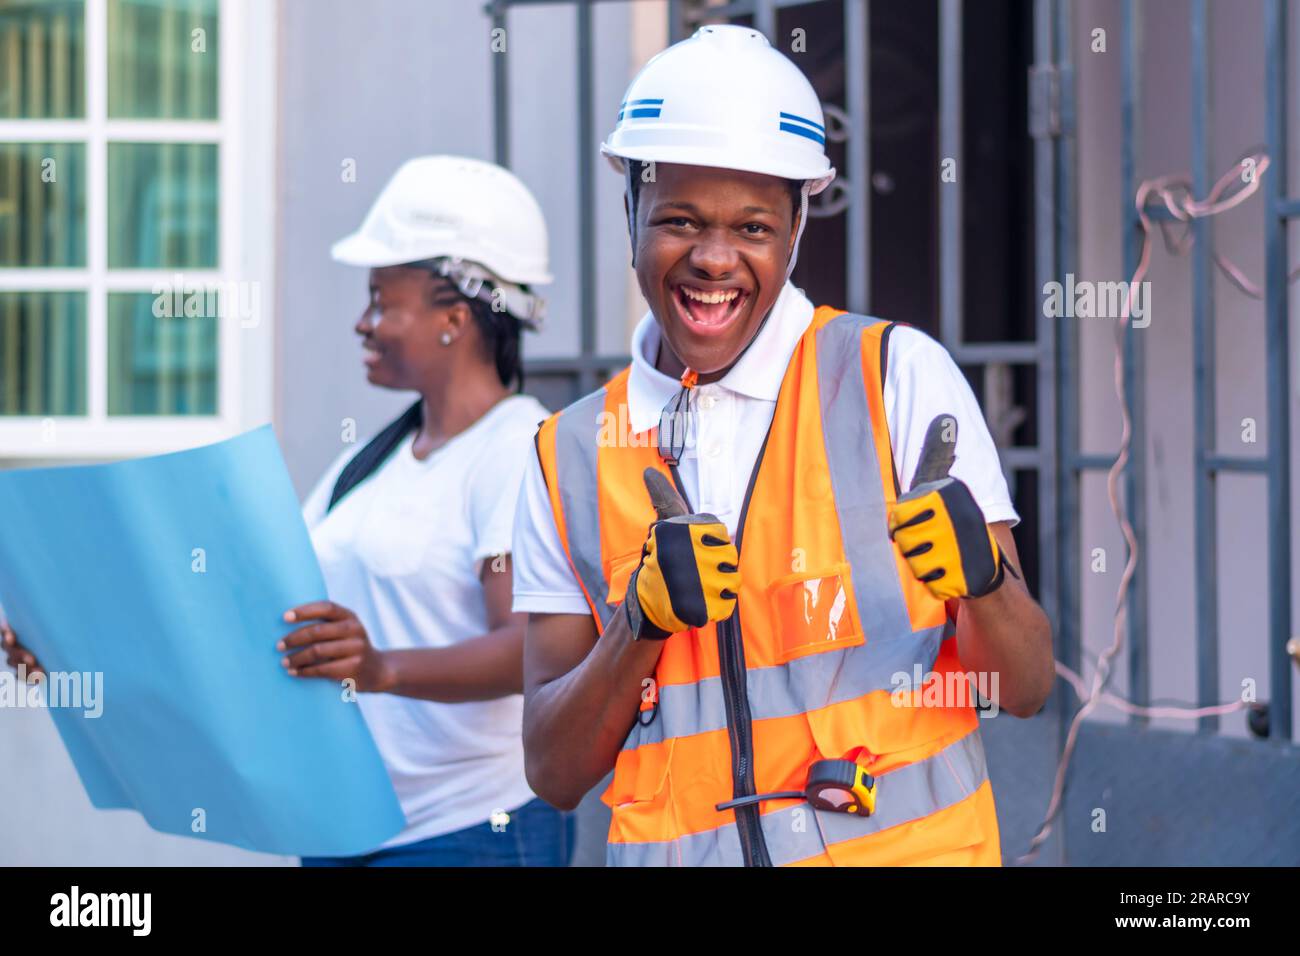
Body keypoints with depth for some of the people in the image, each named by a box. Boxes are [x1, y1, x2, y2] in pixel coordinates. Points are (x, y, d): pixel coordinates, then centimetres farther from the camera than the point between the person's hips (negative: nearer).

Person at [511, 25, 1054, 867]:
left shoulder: (899, 376, -1)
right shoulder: (569, 456, 6)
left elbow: (1026, 686, -3)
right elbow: (555, 773, 2)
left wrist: (979, 573, -22)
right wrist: (643, 617, -13)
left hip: (907, 845, -1)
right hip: (674, 849, 1)